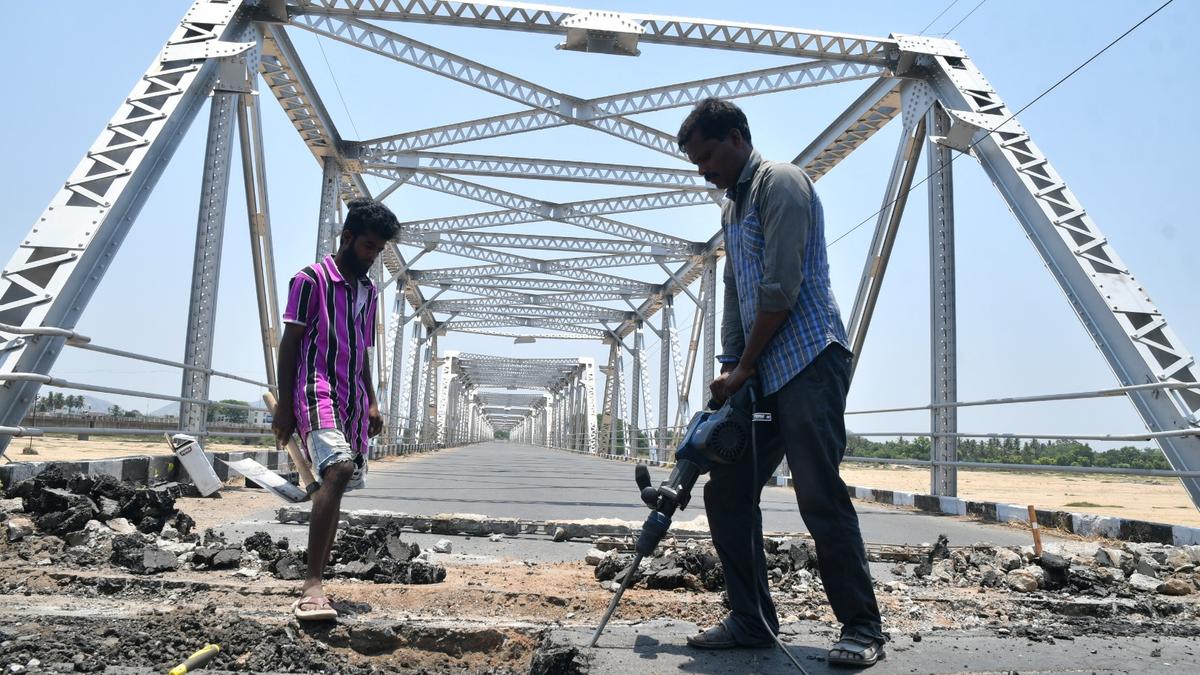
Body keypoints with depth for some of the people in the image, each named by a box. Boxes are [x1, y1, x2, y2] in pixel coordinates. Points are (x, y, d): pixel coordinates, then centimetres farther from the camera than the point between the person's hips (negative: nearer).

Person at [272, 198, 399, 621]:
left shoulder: (369, 293, 20)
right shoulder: (311, 280, -1)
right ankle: (312, 585, -29)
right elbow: (289, 344, -4)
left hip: (353, 402, 8)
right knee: (338, 471, -27)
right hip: (317, 392, -8)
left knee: (336, 485, 6)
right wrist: (284, 404, -10)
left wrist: (371, 403, 13)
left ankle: (315, 585, 14)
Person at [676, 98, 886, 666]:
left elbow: (781, 289, -15)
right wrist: (729, 369, 12)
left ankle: (862, 628, 3)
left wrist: (744, 367, -9)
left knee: (820, 495, -10)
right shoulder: (731, 209, 23)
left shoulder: (779, 183, -5)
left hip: (808, 362, -9)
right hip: (761, 374, 9)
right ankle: (751, 620, 13)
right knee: (726, 492, 5)